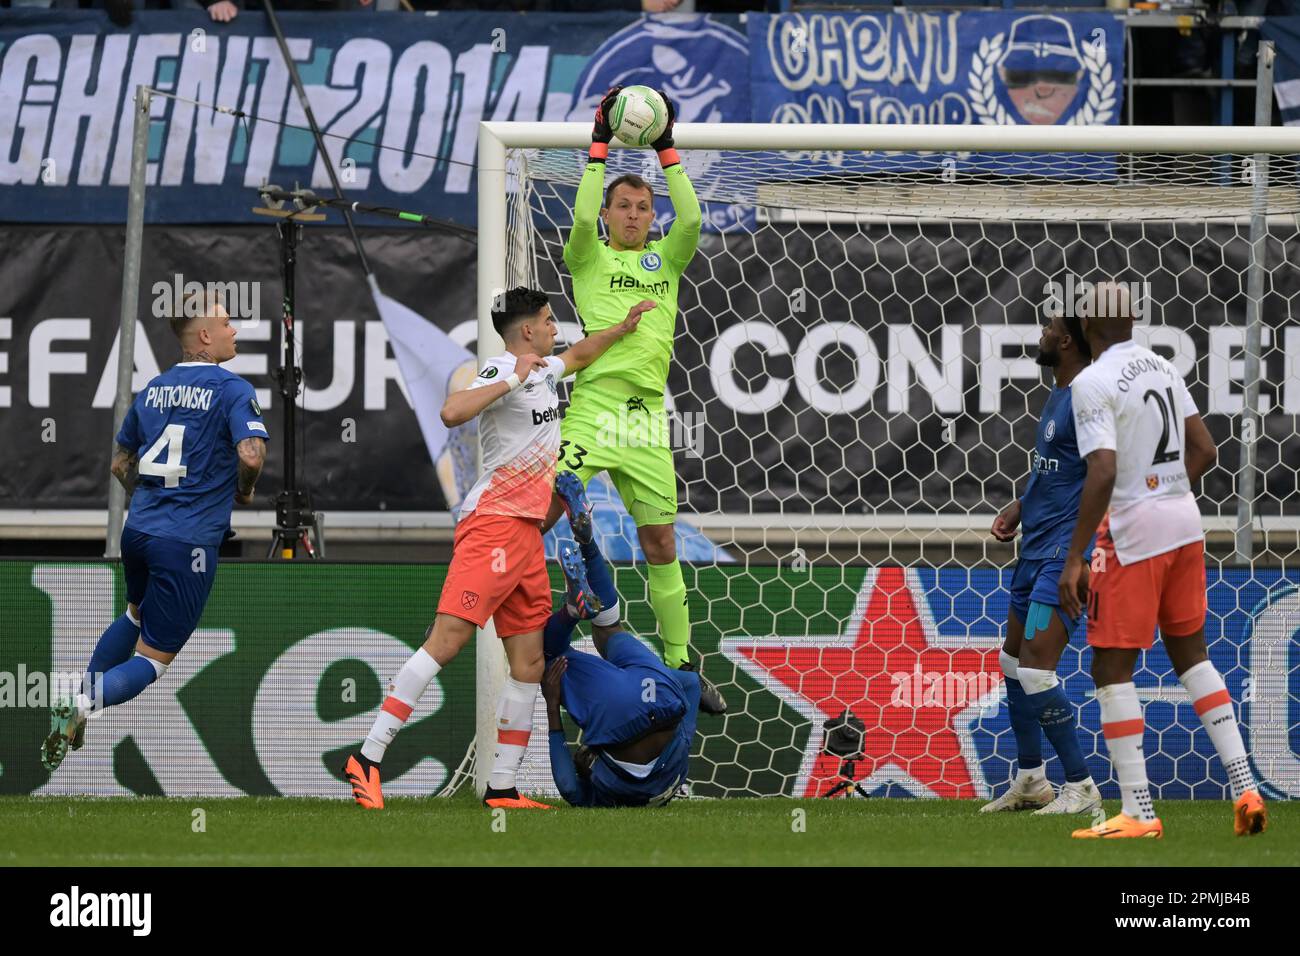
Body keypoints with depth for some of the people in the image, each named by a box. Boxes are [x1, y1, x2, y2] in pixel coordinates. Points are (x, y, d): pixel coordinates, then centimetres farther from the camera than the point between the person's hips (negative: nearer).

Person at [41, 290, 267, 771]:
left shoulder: (153, 388, 11)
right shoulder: (231, 389, -9)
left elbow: (120, 464, 20)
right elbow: (251, 455, -23)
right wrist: (243, 492, -2)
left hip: (138, 530, 6)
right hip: (189, 543, -6)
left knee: (137, 616, 35)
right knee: (152, 659, 0)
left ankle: (81, 698, 28)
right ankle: (83, 707, -23)